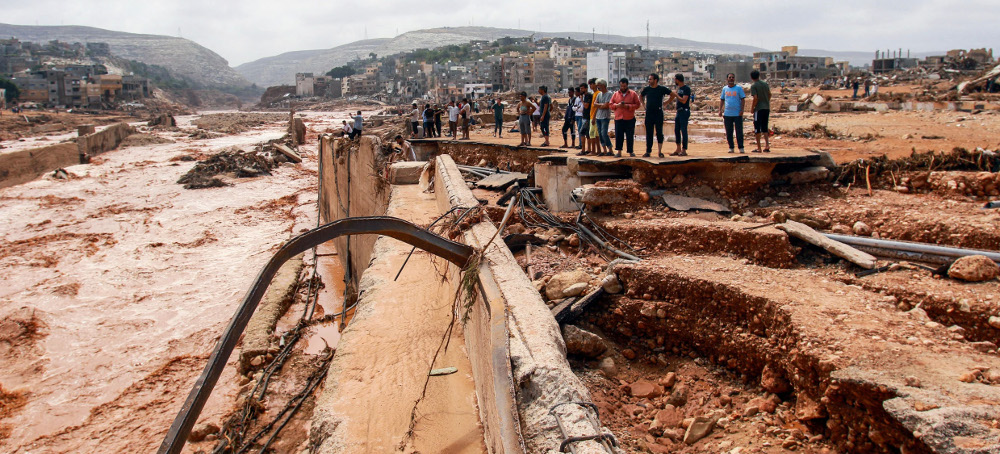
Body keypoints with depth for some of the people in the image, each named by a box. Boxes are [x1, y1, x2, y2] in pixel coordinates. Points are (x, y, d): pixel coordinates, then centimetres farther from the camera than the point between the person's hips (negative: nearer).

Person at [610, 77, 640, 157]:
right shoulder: (615, 94, 11)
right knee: (618, 135, 0)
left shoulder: (633, 94, 4)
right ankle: (619, 152, 8)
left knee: (630, 136, 1)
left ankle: (631, 151, 11)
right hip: (618, 118, 2)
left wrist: (628, 106, -13)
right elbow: (611, 105, 11)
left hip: (630, 119, -2)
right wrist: (617, 105, -9)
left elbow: (637, 104, 0)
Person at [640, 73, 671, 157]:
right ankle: (648, 151, 10)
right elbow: (640, 96, 24)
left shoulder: (662, 89, -3)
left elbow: (672, 94, 7)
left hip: (658, 113, -2)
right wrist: (643, 104, 13)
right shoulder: (646, 89, 5)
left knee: (659, 133, 0)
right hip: (649, 114, 2)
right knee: (649, 133, 5)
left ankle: (660, 151, 6)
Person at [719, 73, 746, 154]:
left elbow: (743, 99, 0)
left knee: (739, 131, -2)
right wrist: (720, 110, 3)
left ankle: (741, 147, 3)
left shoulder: (739, 88, 2)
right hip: (727, 114, 3)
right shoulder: (724, 88, 11)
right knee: (728, 132, 5)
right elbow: (722, 100, 15)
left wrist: (742, 110, -11)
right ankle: (731, 147, 14)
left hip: (737, 114, -3)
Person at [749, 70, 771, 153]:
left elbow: (755, 98, -17)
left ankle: (758, 148, 2)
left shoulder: (753, 86, -9)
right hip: (767, 108, 6)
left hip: (759, 109, -6)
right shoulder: (765, 84, 10)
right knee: (764, 128, 13)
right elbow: (769, 95, 16)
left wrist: (752, 108, -7)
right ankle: (767, 145, 1)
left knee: (757, 128, 1)